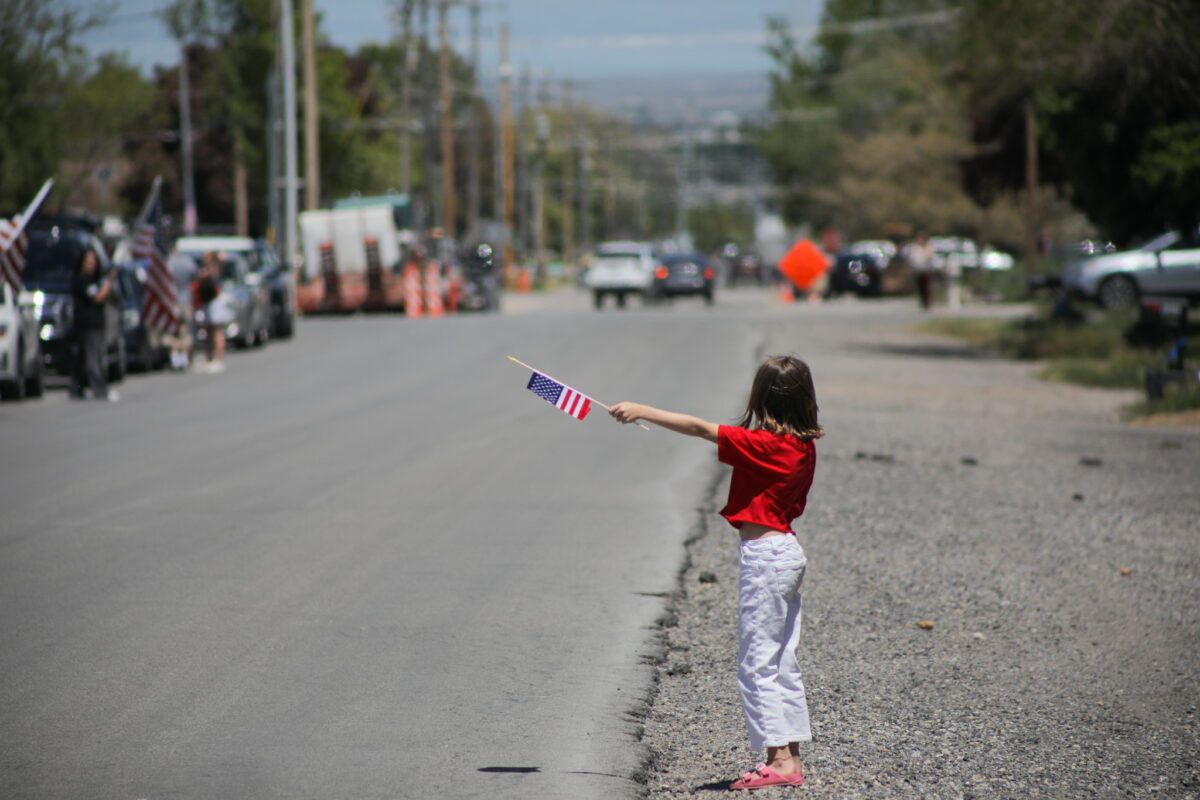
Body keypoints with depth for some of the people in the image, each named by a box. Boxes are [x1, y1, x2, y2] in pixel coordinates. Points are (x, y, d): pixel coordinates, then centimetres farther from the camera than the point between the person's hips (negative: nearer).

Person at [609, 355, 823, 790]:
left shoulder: (761, 444, -18)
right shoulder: (803, 446, 6)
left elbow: (698, 427, -17)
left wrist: (642, 410, -11)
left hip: (764, 555, -9)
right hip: (787, 550, 9)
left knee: (756, 664, -4)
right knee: (781, 664, 12)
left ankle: (779, 759, -6)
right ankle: (789, 758, 14)